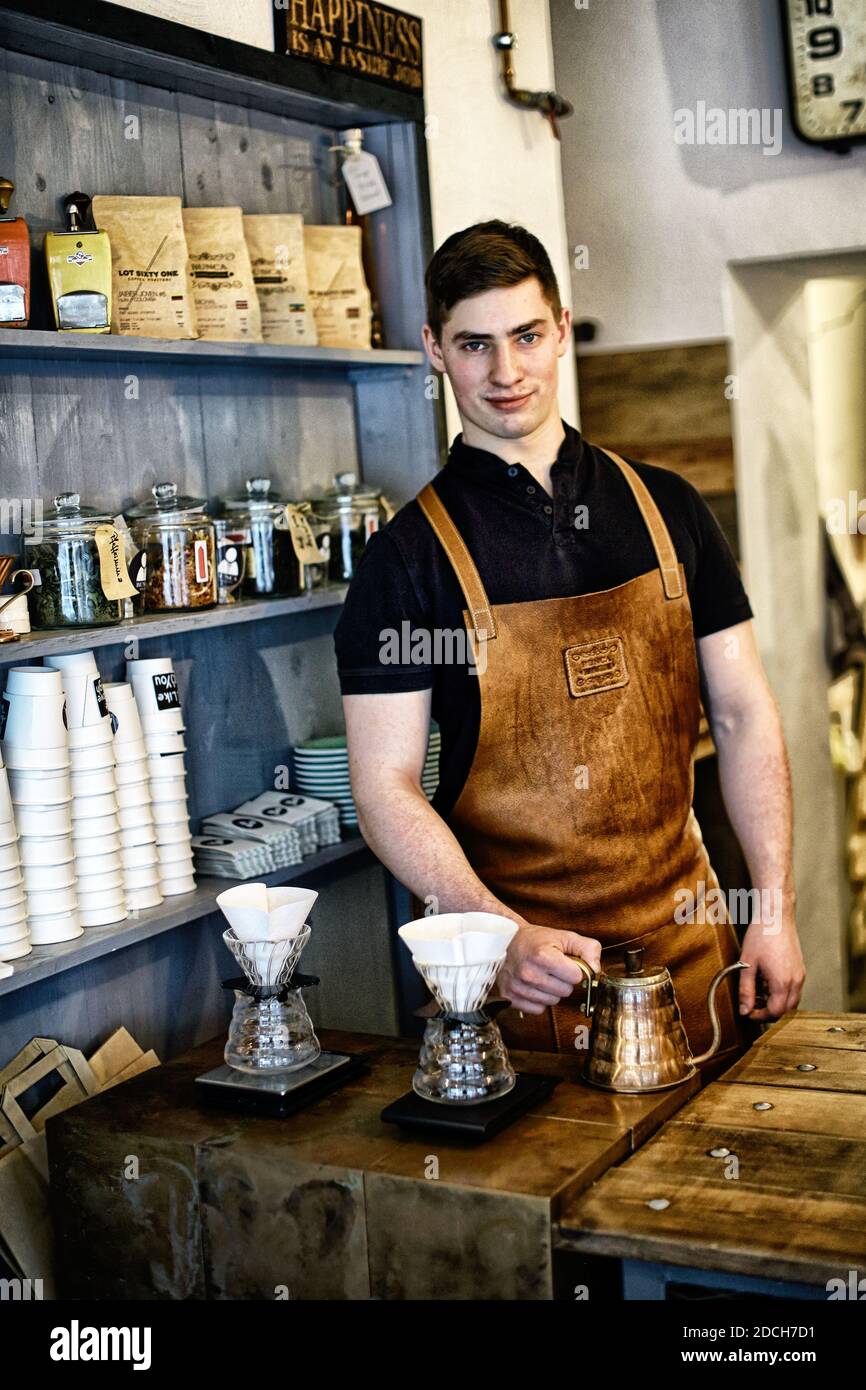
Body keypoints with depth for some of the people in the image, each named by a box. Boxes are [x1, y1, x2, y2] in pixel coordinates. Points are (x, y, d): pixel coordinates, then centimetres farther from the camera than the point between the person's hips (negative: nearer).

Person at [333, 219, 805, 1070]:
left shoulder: (664, 508, 5)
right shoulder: (411, 554, -6)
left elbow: (743, 715, 7)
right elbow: (384, 785, -9)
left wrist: (773, 907, 0)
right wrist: (505, 935, -21)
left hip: (686, 939, 3)